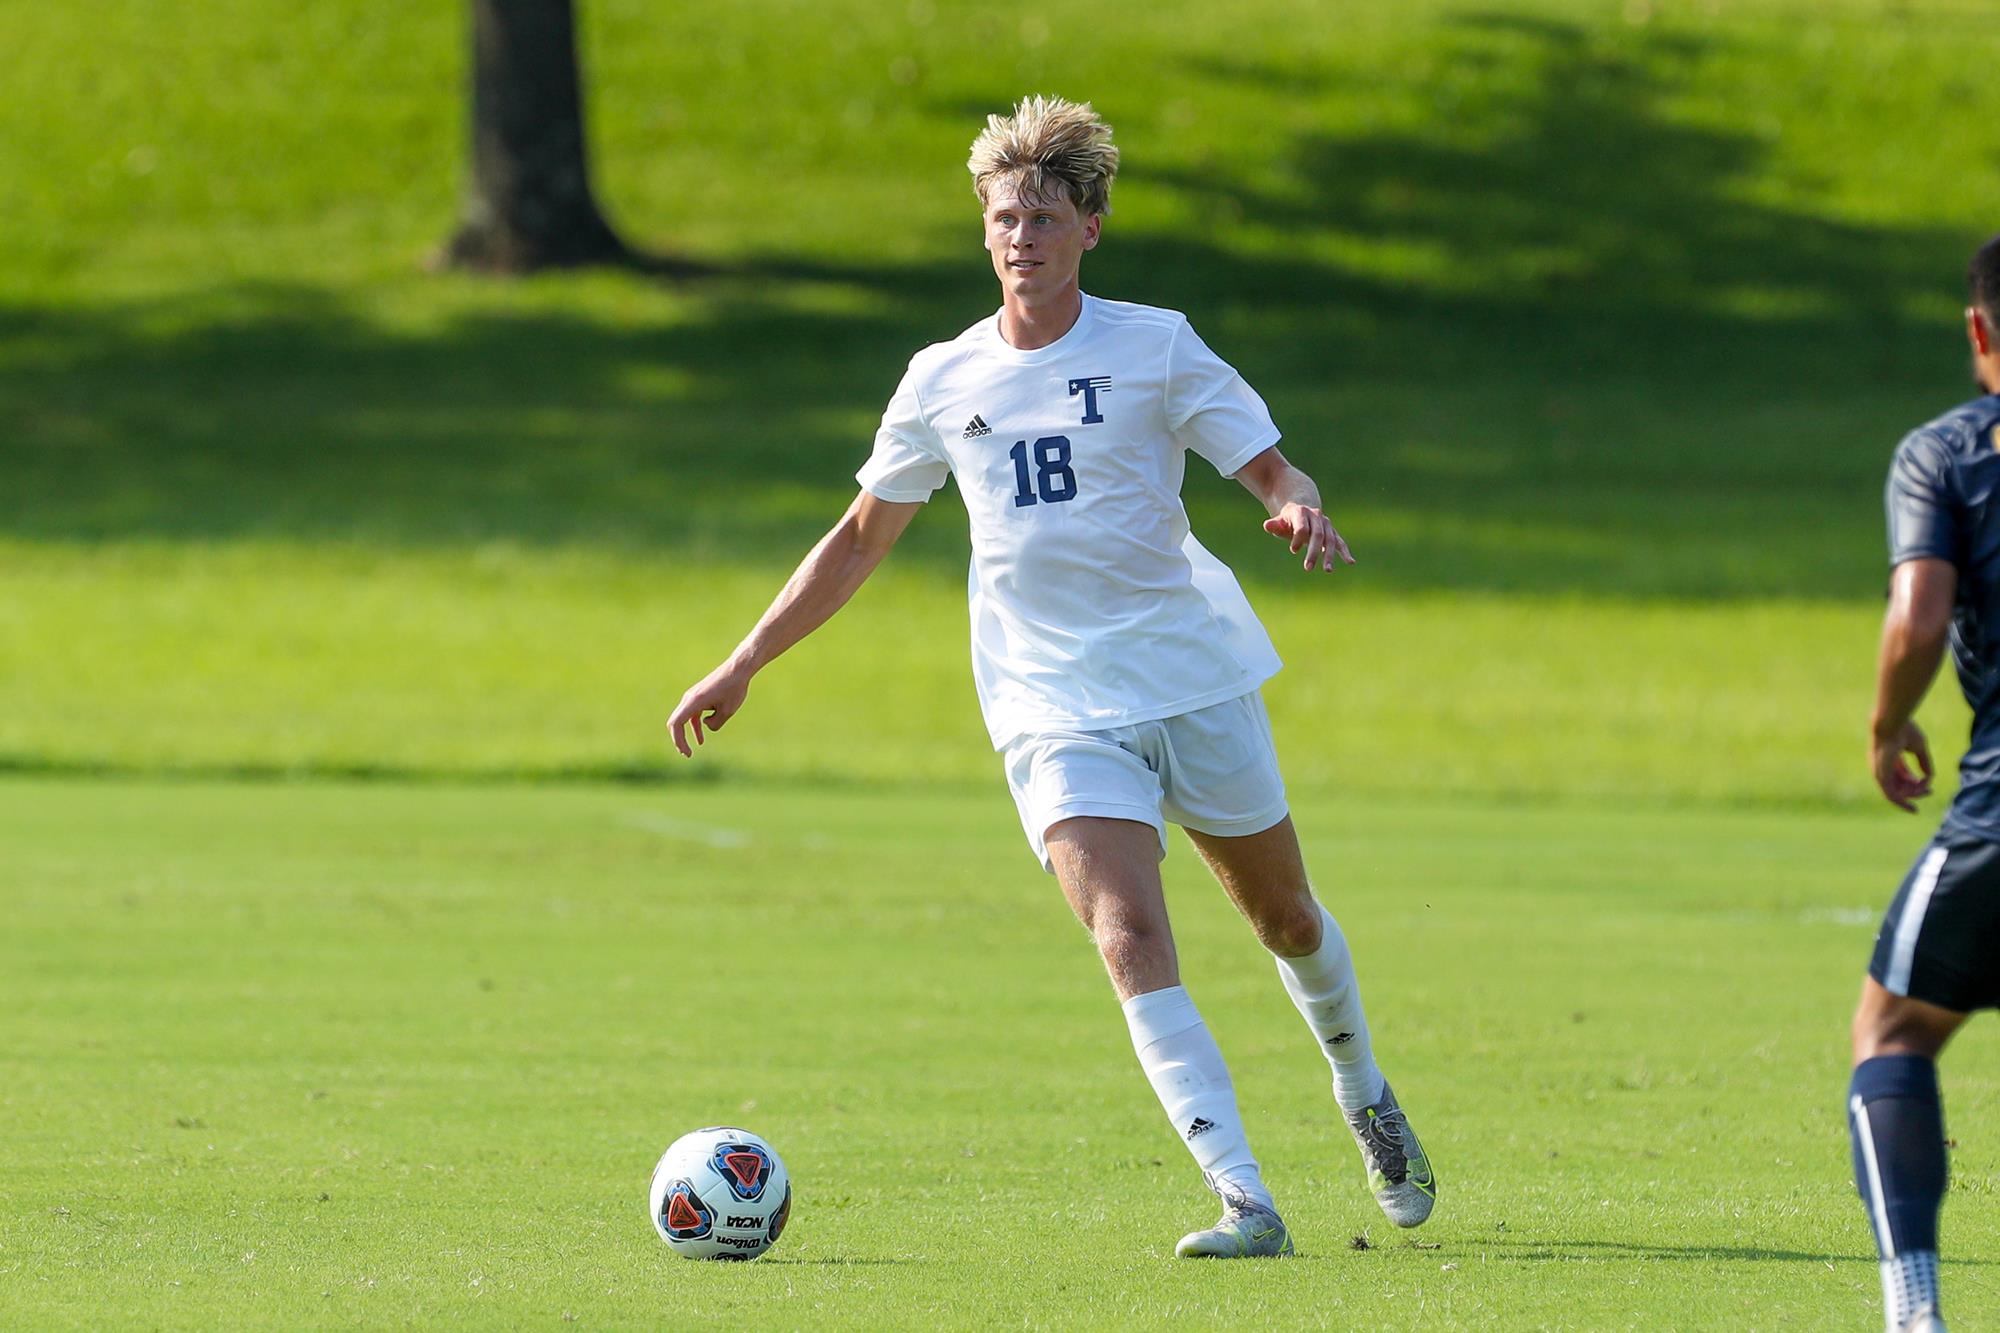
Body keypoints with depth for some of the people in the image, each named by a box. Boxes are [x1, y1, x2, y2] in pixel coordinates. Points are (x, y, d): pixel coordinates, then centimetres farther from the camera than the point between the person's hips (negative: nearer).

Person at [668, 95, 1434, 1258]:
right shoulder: (943, 383, 6)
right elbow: (862, 537, 16)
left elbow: (1274, 470, -1)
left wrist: (1301, 510, -26)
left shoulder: (1154, 348, -2)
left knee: (1285, 917, 14)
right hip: (1056, 711, 0)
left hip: (1197, 678, 0)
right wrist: (743, 667, 16)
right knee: (1131, 938, -20)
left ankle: (1367, 1100, 45)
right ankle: (1246, 1202, -25)